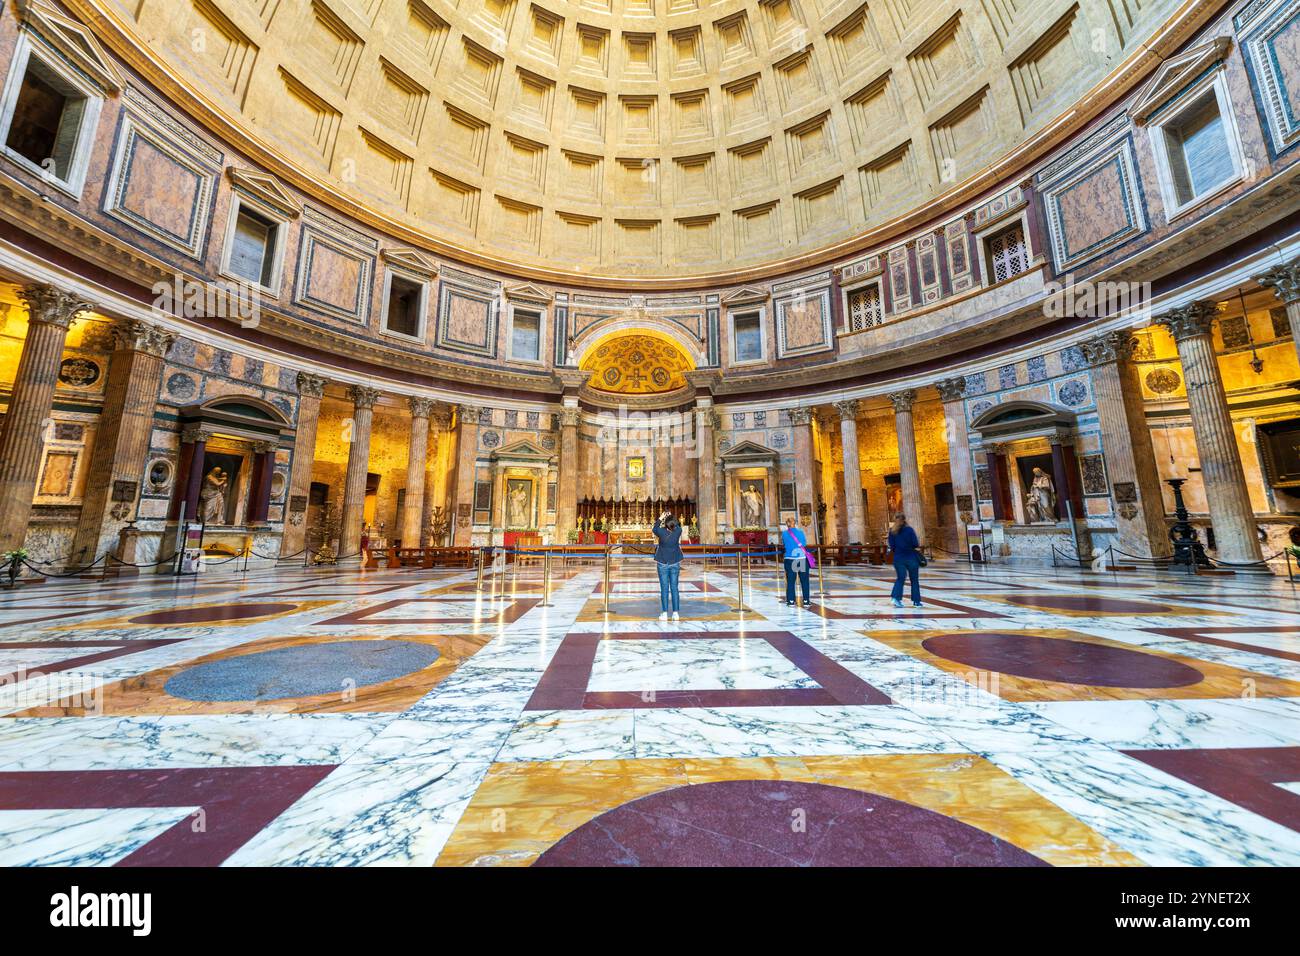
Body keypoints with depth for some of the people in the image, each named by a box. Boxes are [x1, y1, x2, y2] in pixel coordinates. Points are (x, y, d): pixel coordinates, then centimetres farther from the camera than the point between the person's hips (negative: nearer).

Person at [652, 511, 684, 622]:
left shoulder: (662, 532, -15)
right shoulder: (678, 531, -10)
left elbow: (654, 529, 8)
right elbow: (678, 526, 15)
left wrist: (660, 518, 14)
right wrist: (671, 518, 18)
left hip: (663, 563, -2)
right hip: (675, 563, 2)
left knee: (664, 588, 2)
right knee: (674, 588, 6)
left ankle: (664, 613, 4)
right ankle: (675, 613, 8)